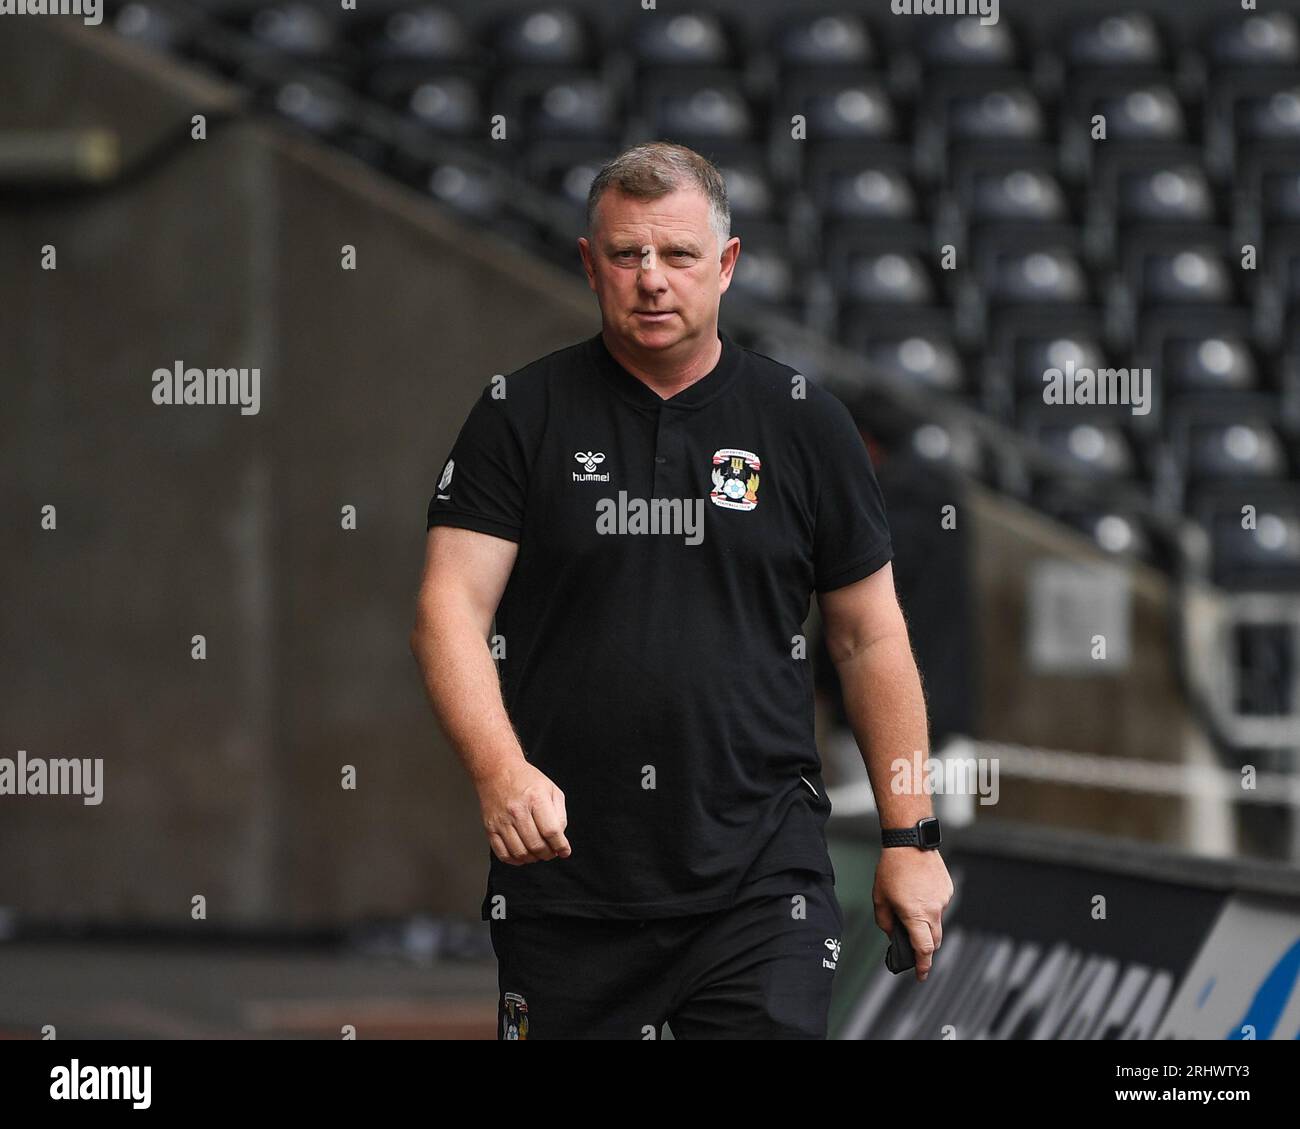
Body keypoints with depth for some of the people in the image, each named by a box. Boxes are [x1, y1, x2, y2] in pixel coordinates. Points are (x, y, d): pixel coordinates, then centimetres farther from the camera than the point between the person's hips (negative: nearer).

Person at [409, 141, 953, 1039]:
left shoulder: (804, 424, 7)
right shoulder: (521, 415, 4)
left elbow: (870, 639, 12)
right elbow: (450, 609, -4)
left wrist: (910, 837, 8)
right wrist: (500, 771, -22)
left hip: (761, 880, 0)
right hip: (562, 875, 0)